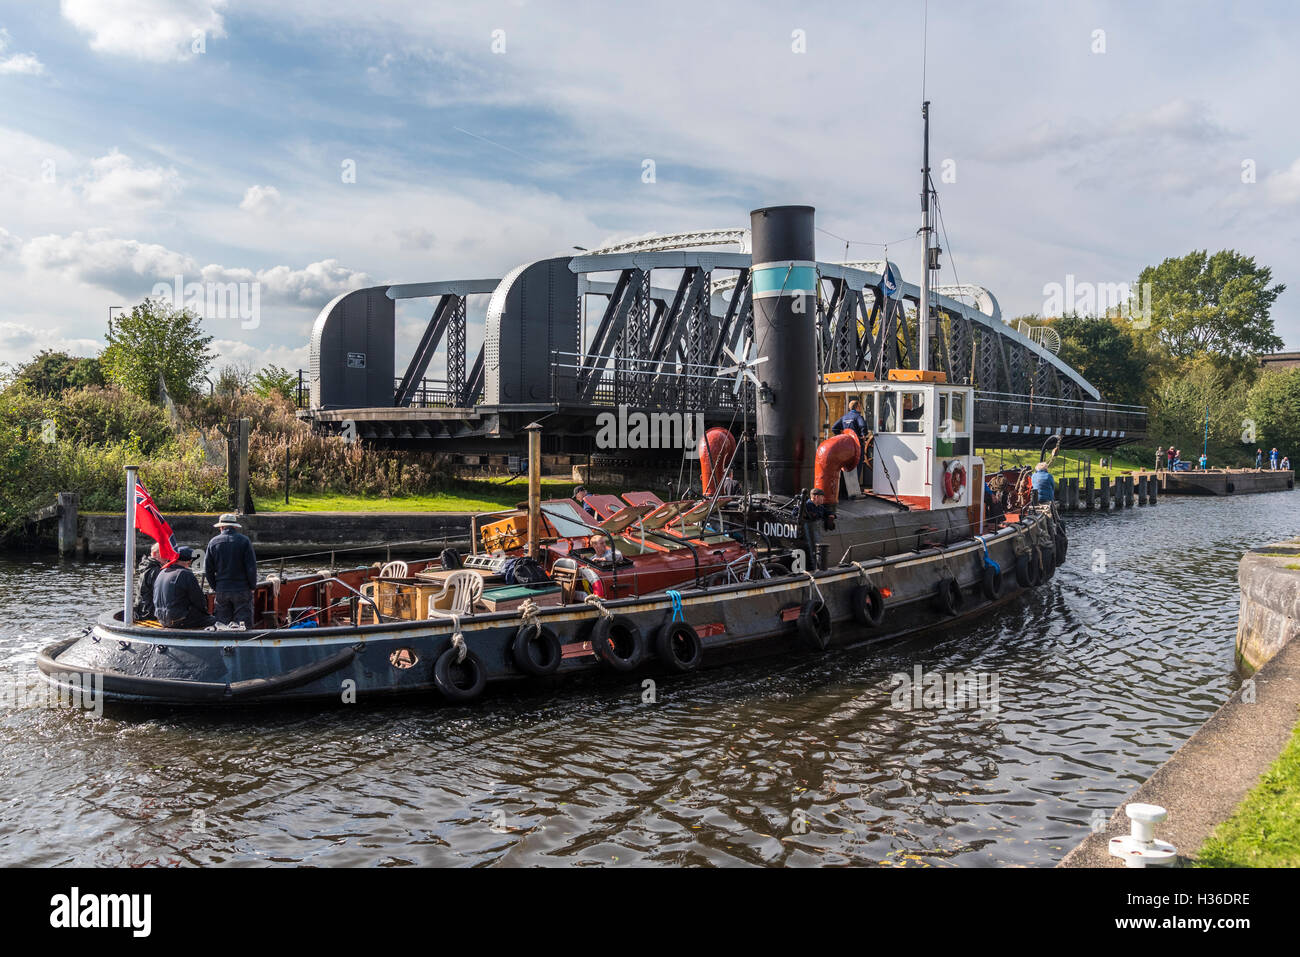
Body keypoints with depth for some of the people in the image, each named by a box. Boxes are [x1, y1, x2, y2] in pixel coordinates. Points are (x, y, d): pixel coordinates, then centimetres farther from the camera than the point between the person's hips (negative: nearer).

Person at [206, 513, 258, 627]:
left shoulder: (213, 542, 3)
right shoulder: (244, 540, -5)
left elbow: (208, 570, 4)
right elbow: (252, 567, -8)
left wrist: (215, 587, 14)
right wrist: (252, 586, 4)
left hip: (221, 591, 2)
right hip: (242, 590, -2)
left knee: (222, 626, 9)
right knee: (244, 626, 0)